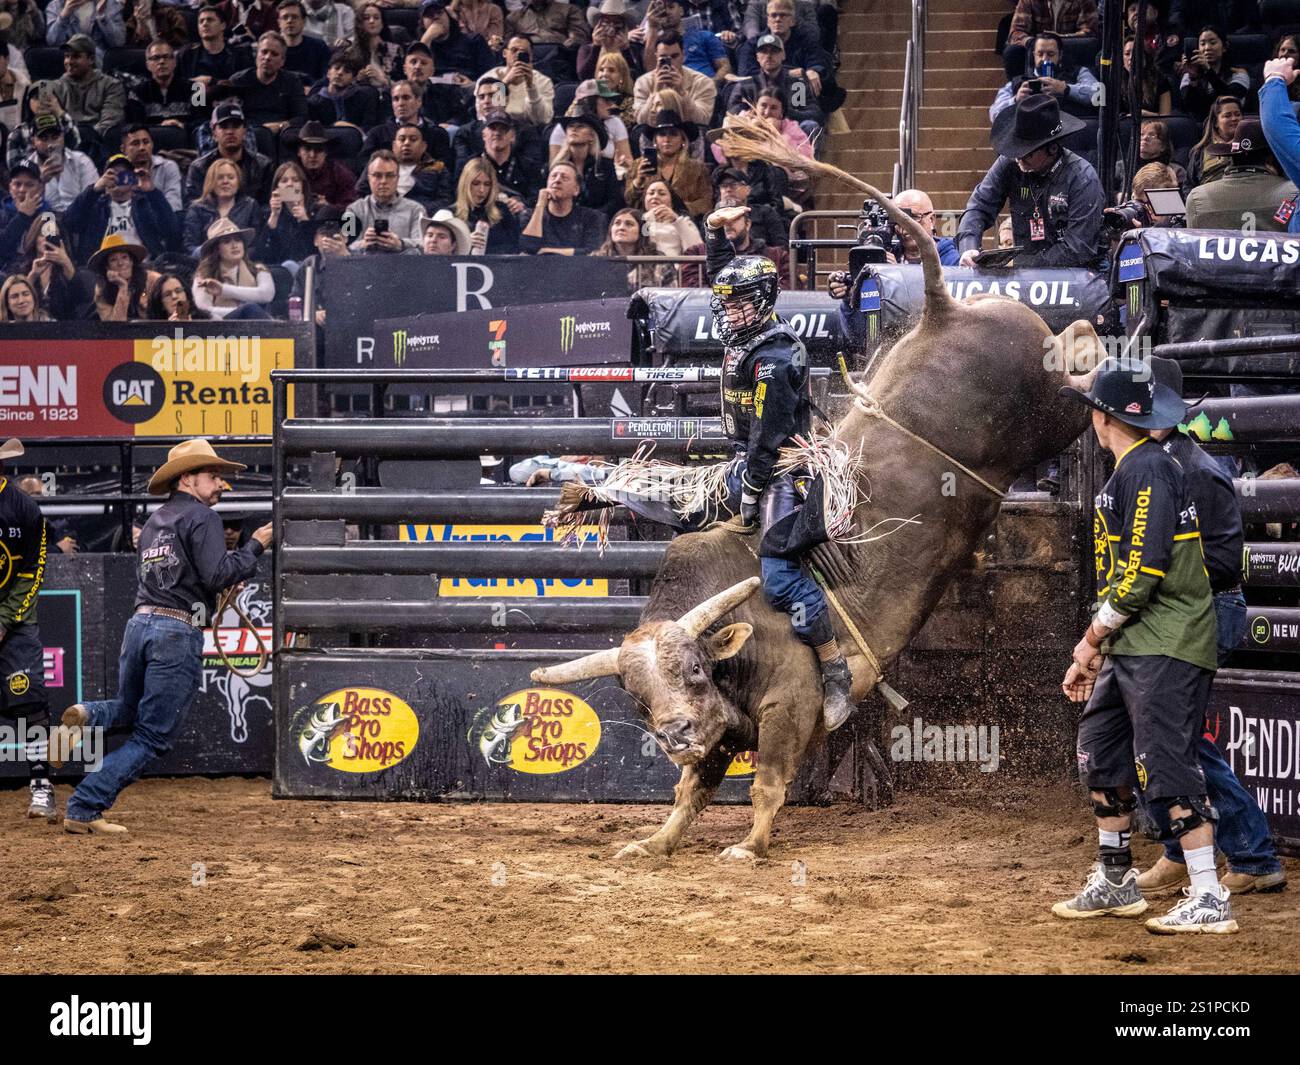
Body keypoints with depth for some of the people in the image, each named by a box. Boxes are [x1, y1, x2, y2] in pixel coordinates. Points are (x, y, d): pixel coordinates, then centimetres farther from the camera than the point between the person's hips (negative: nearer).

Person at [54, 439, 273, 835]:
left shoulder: (154, 520, 17)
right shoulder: (201, 516, -7)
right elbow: (216, 575, -17)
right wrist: (254, 547, -5)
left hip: (139, 624, 7)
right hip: (178, 634, -7)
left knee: (127, 711, 28)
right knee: (151, 738, 1)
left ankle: (87, 715, -7)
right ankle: (83, 809, -6)